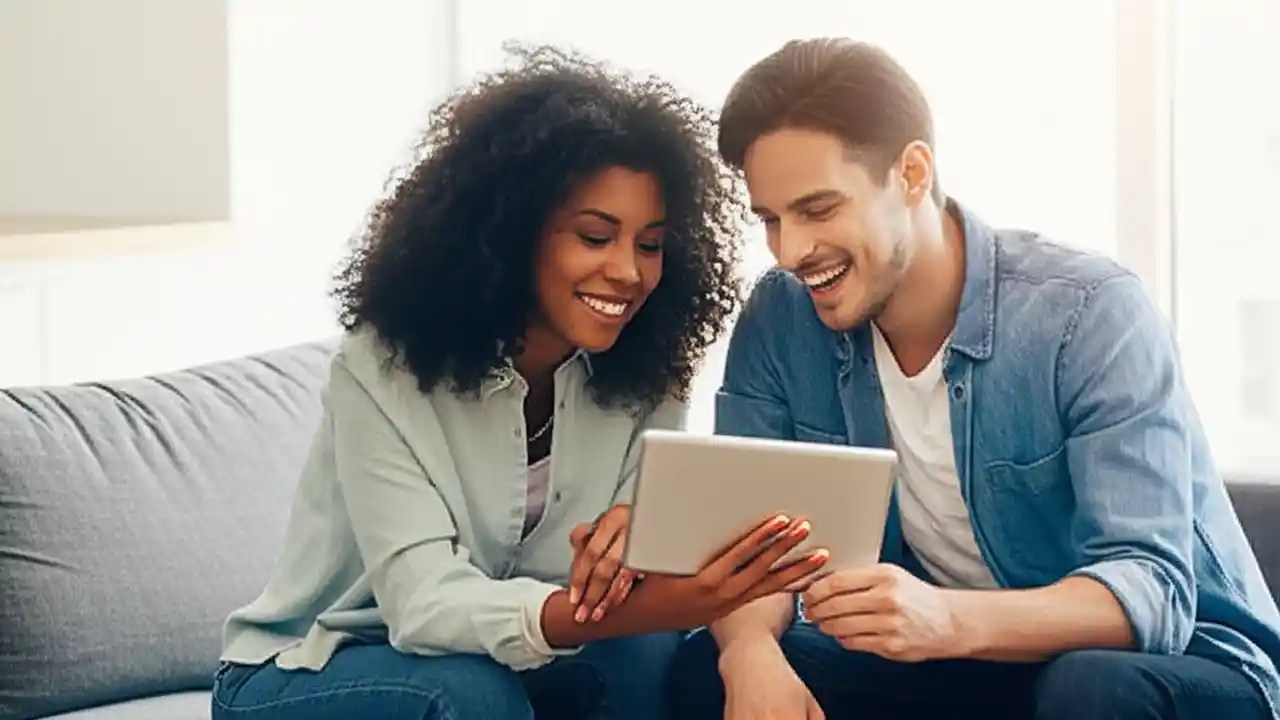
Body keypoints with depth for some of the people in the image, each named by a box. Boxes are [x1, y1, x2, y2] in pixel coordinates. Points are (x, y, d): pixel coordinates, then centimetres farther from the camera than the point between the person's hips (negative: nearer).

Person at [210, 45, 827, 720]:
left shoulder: (640, 373, -9)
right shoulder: (383, 370, -24)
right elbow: (423, 603, -35)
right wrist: (623, 609, -53)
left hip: (497, 665, 5)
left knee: (653, 651, -23)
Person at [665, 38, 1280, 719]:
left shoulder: (1090, 313, -20)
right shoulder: (780, 320, -6)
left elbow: (1153, 591, -28)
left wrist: (947, 620, -46)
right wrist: (749, 649, -31)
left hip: (1172, 660, -4)